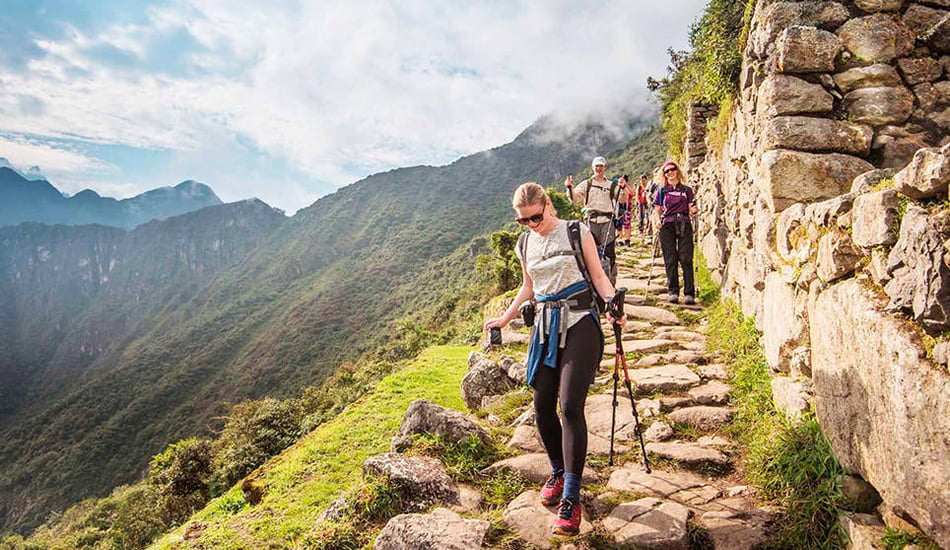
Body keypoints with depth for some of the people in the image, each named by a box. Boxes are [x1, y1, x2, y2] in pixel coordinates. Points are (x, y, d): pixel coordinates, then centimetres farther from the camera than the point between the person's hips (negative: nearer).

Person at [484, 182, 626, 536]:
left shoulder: (576, 233, -2)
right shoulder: (525, 245, 12)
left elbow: (598, 275, 1)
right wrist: (505, 318, 22)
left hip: (578, 322, -5)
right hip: (545, 324, 5)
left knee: (570, 406, -13)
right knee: (542, 406, 4)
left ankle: (571, 498, -7)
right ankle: (558, 471, 29)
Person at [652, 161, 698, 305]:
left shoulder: (686, 190, 13)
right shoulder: (661, 191, 13)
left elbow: (691, 209, 11)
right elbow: (657, 210, 11)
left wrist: (693, 211, -12)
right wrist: (657, 220, -9)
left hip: (684, 224, 0)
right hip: (667, 225, 1)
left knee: (686, 259, -8)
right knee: (670, 260, -1)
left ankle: (689, 293, -7)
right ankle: (673, 292, 6)